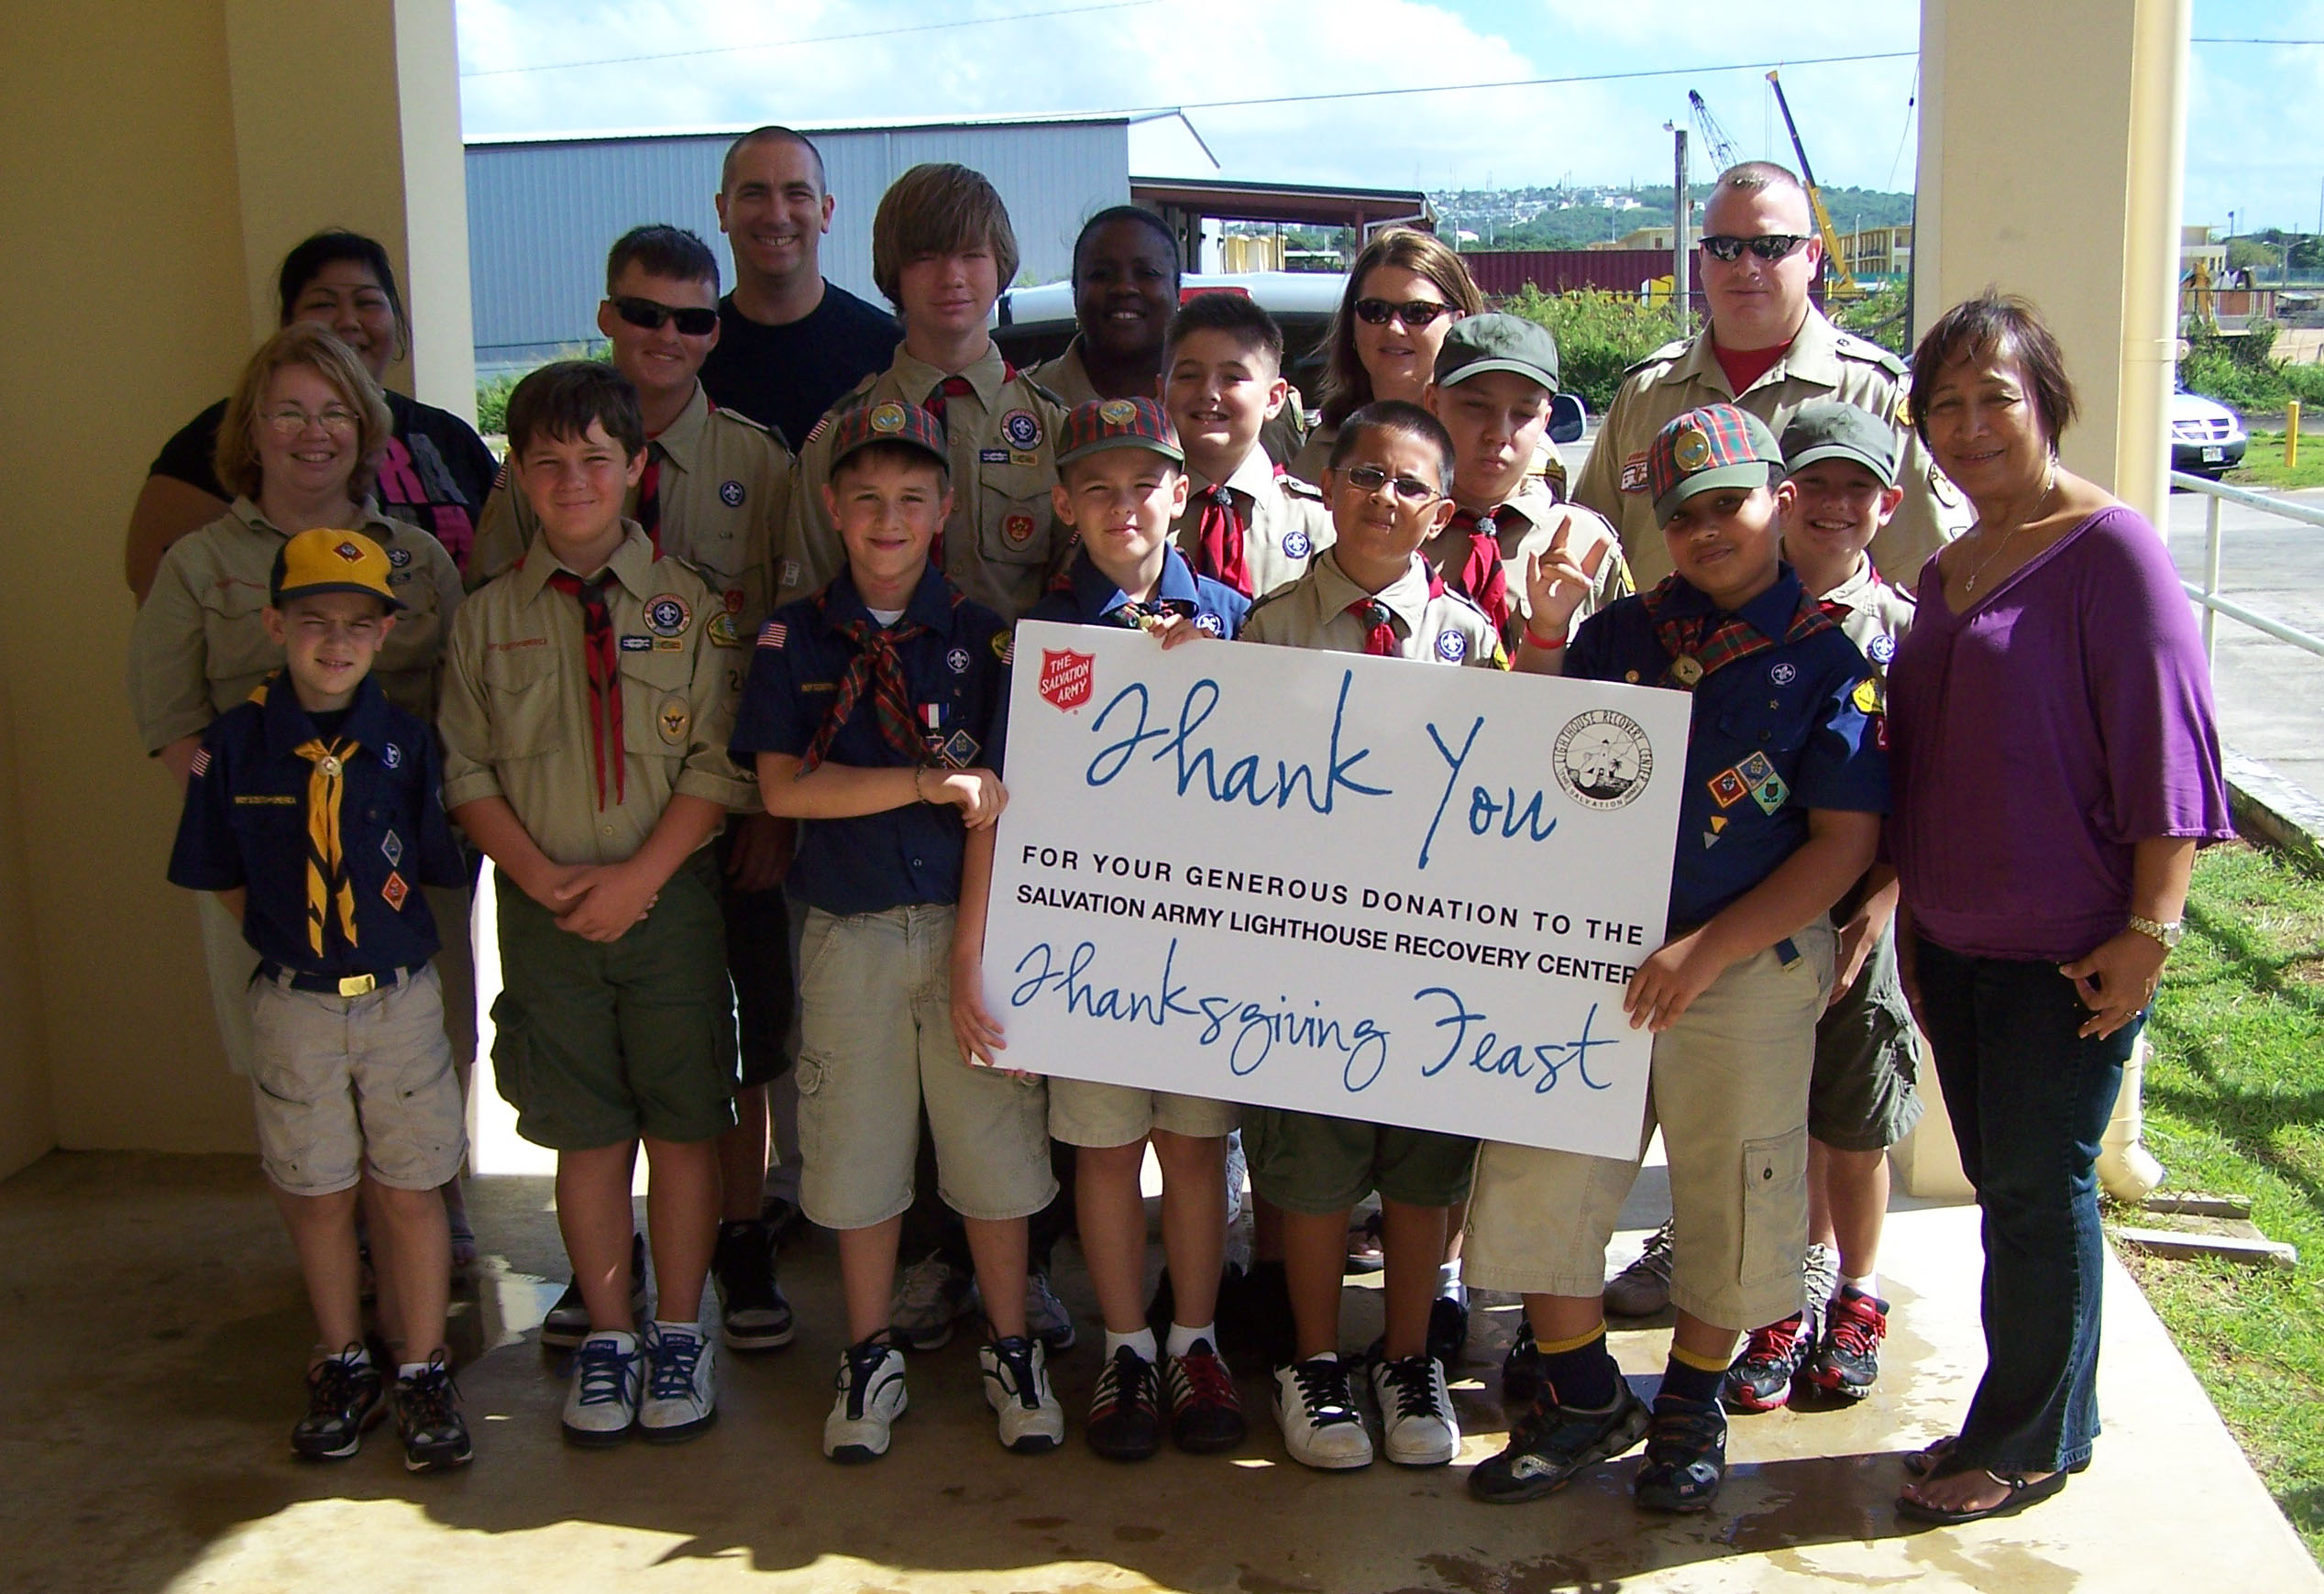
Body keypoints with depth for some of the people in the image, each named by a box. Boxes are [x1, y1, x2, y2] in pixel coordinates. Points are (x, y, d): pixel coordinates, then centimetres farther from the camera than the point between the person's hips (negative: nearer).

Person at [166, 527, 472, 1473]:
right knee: (316, 1193, 12)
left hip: (400, 996, 0)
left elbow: (444, 868, 1)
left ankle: (423, 1377, 19)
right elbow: (221, 878, 5)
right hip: (293, 1005, 1)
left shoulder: (407, 744, -5)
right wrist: (288, 942, 0)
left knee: (410, 1190, 6)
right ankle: (341, 1370, 29)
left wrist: (385, 931, -6)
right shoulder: (235, 744, -4)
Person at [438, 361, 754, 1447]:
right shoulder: (488, 618, 6)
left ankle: (679, 1336, 18)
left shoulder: (687, 605, 1)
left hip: (671, 898, -1)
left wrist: (639, 876, -13)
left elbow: (719, 765, -4)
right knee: (585, 1132, 7)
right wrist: (541, 876, -11)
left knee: (683, 1123, 4)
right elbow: (467, 773, 3)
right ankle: (606, 1337, 20)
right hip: (545, 905, 1)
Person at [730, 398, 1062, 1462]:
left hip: (966, 924, 0)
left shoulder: (982, 636, 2)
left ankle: (1012, 1352, 22)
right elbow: (782, 786, -6)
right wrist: (927, 784, -15)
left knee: (993, 1143, 5)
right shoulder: (793, 641, 4)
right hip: (849, 934, 1)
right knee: (858, 1152, 9)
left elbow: (999, 802, -3)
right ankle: (870, 1358, 26)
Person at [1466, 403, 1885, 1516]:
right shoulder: (1619, 636, 6)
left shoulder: (1825, 658, -4)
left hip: (1752, 970, -3)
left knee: (1727, 1200, 10)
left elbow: (1846, 842, -8)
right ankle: (1583, 1400, 26)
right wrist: (1544, 639, -7)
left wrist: (1705, 952, -16)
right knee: (1536, 1178, 5)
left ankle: (1690, 1410, 33)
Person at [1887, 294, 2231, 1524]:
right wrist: (1911, 929, 18)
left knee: (2039, 1191, 2)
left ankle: (2029, 1444, 17)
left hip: (2068, 951, -7)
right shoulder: (1945, 575, 13)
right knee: (2002, 1183, 14)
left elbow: (2165, 743, -14)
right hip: (1954, 946, 7)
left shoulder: (2110, 549, -11)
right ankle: (2045, 1418, 29)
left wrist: (2148, 929, -16)